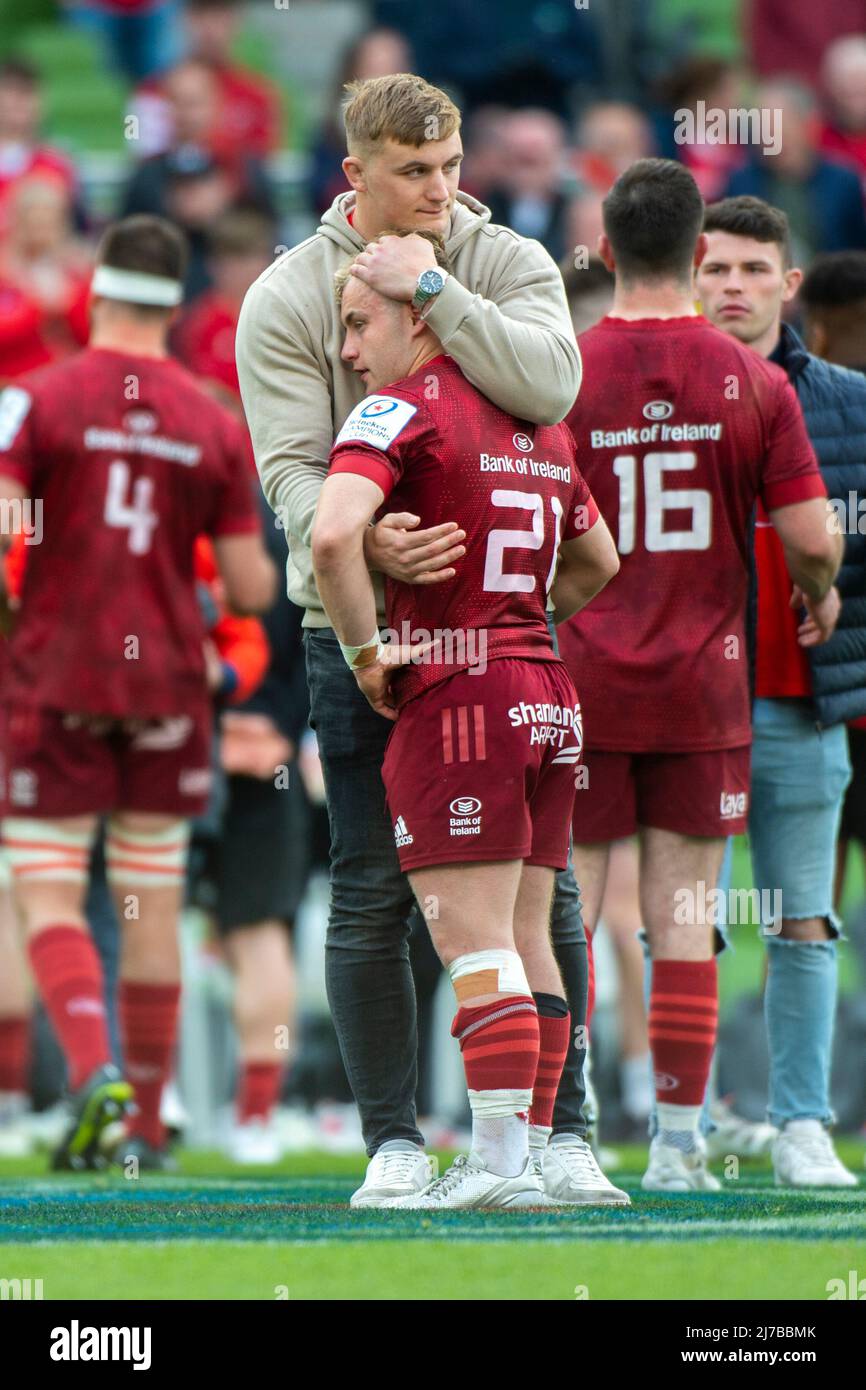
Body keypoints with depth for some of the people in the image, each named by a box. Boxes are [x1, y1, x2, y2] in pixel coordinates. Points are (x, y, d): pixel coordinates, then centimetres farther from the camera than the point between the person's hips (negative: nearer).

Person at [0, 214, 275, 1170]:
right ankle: (147, 1126, 13)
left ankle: (92, 1068, -21)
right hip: (166, 682, 3)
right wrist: (238, 589, 25)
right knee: (152, 909, 10)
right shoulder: (214, 426, 2)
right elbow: (252, 587, 3)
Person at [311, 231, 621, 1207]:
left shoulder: (405, 409, -8)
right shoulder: (537, 425, 16)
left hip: (455, 698, -8)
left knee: (471, 936, -8)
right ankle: (533, 1151, 11)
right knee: (525, 936, 10)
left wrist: (366, 654, -13)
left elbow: (334, 533, -25)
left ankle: (500, 1160, -13)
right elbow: (599, 564, 30)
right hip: (548, 700, 8)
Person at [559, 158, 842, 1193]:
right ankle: (677, 1143, 5)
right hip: (704, 683, 1)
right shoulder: (752, 383, -2)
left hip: (581, 680, -1)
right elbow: (811, 537, -5)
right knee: (682, 920, 4)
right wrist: (818, 593, 17)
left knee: (563, 909, 3)